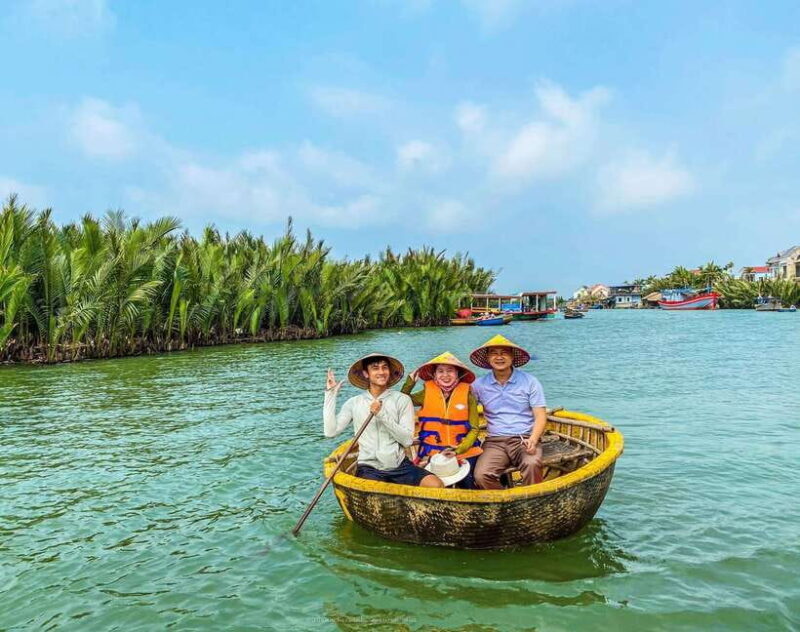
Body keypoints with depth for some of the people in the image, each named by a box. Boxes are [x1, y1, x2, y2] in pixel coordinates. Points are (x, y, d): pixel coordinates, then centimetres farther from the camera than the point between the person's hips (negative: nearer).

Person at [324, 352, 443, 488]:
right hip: (369, 468, -1)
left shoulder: (402, 400, 3)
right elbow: (331, 431, -3)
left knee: (436, 486, -23)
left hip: (400, 465, 2)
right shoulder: (353, 403, 7)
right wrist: (330, 394, -2)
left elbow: (407, 440, -3)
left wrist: (383, 415, -15)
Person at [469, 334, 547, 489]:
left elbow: (540, 416, 1)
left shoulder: (530, 382, 4)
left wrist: (533, 440, -17)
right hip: (495, 441, 1)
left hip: (525, 438, -1)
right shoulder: (479, 385, 8)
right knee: (481, 476, -27)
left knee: (532, 464, -35)